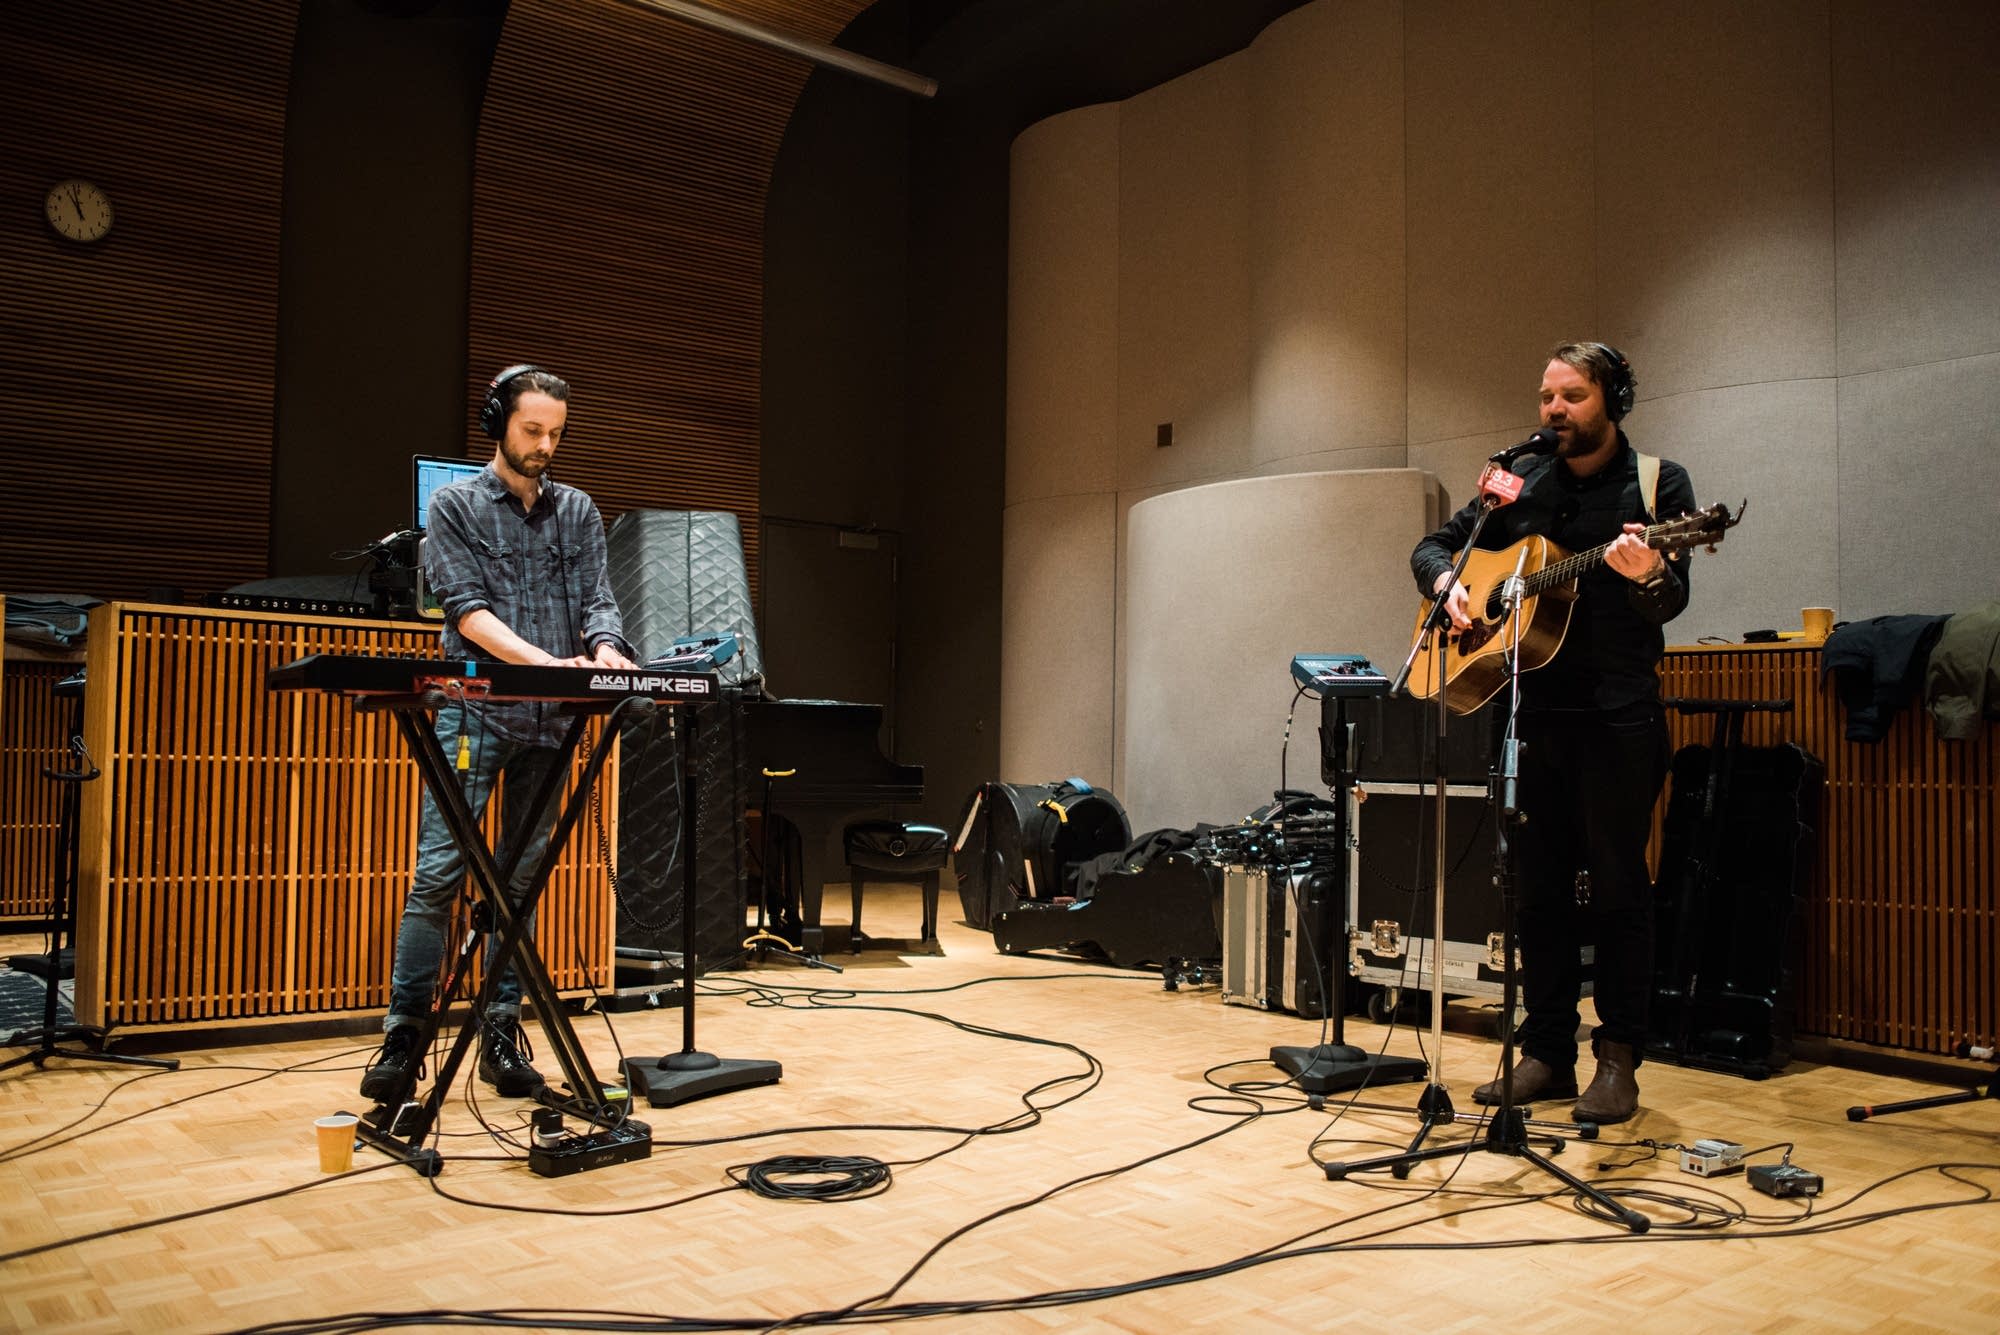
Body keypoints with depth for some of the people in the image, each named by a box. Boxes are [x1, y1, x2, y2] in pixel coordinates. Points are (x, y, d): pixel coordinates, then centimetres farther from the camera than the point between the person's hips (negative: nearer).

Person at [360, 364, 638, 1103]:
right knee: (439, 872, -5)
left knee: (523, 876, 7)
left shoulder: (577, 511, 15)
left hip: (549, 719, 3)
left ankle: (502, 1033, 15)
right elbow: (466, 608, -7)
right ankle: (404, 1035, 5)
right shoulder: (456, 504, 4)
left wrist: (603, 647, -17)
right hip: (474, 713, -3)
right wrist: (545, 660, -22)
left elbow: (597, 598, 7)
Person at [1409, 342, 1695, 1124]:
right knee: (1541, 887, 8)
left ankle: (1618, 1060, 10)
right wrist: (1446, 583, -4)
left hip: (1619, 715, -4)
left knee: (1618, 887, 0)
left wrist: (1648, 577, -32)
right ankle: (1546, 1054, 17)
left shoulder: (1658, 483, 1)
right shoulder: (1520, 483, 12)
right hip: (1532, 711, 4)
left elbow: (1672, 599, -9)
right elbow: (1435, 546, 18)